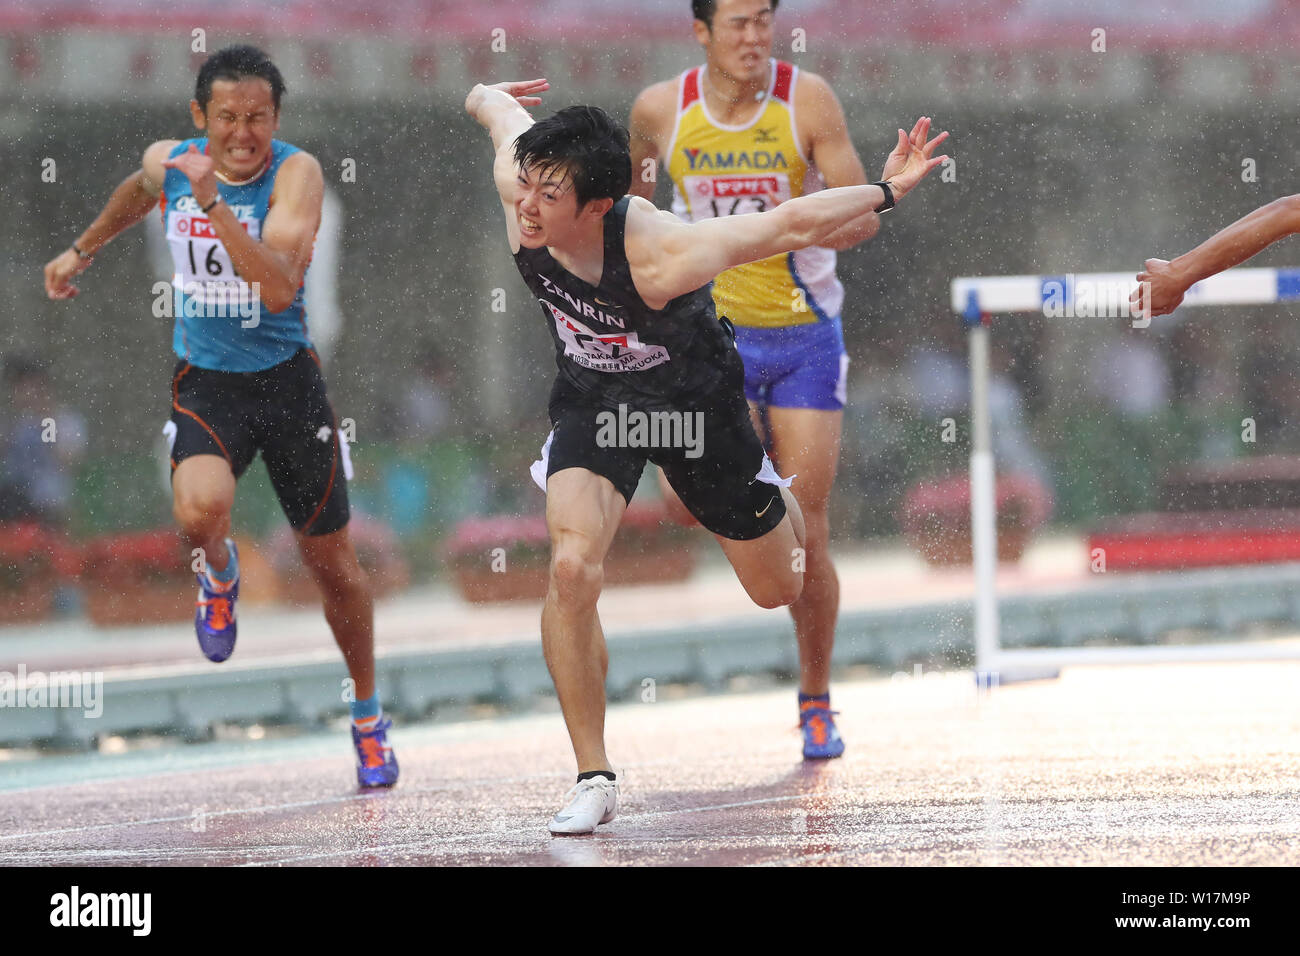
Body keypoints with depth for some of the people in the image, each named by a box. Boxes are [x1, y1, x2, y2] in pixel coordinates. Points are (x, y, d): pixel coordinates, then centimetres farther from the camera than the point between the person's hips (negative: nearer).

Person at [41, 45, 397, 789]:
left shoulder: (295, 173, -18)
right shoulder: (167, 163, -4)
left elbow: (280, 288, -33)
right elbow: (137, 196, 23)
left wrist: (214, 205, -40)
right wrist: (83, 251, 37)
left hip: (287, 380, -2)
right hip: (205, 383, 2)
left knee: (332, 561, 9)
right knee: (198, 511, -29)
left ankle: (369, 717, 31)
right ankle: (221, 573, 10)